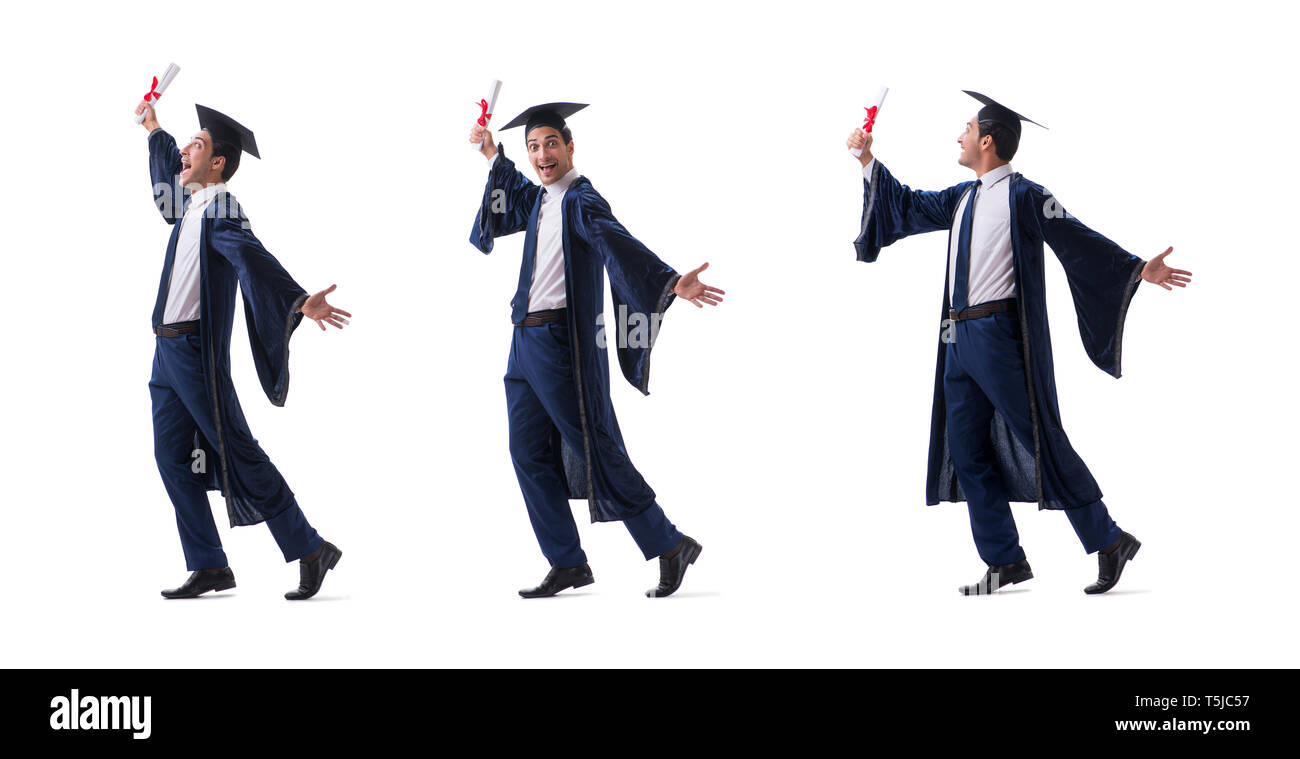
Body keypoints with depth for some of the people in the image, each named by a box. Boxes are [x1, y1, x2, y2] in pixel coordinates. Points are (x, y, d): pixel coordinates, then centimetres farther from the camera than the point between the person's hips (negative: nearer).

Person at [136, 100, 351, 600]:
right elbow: (169, 169, 37)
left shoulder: (222, 212, -13)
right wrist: (153, 128, 51)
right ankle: (209, 567, 12)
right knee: (172, 459, 7)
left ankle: (310, 550, -1)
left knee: (238, 455, -8)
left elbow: (254, 262, -30)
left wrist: (298, 301, -46)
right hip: (167, 352, 9)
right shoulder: (190, 204, 13)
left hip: (197, 351, -9)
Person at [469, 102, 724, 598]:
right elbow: (516, 195, 40)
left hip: (562, 342, -9)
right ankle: (568, 565, 13)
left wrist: (671, 282, -46)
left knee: (595, 451, -6)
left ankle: (668, 546, 5)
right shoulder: (541, 200, 13)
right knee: (529, 455, 7)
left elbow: (619, 245, -31)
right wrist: (493, 155, 43)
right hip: (526, 343, 9)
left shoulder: (581, 202, -13)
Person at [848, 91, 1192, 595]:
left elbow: (1079, 242, -11)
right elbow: (909, 208, 30)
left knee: (1041, 443, -6)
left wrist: (1139, 269, -20)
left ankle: (1108, 542, 4)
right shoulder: (963, 198, 15)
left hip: (1000, 334, -8)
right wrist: (868, 160, 32)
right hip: (960, 340, 8)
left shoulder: (1023, 196, -7)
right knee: (967, 452, 6)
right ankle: (1005, 562, 13)